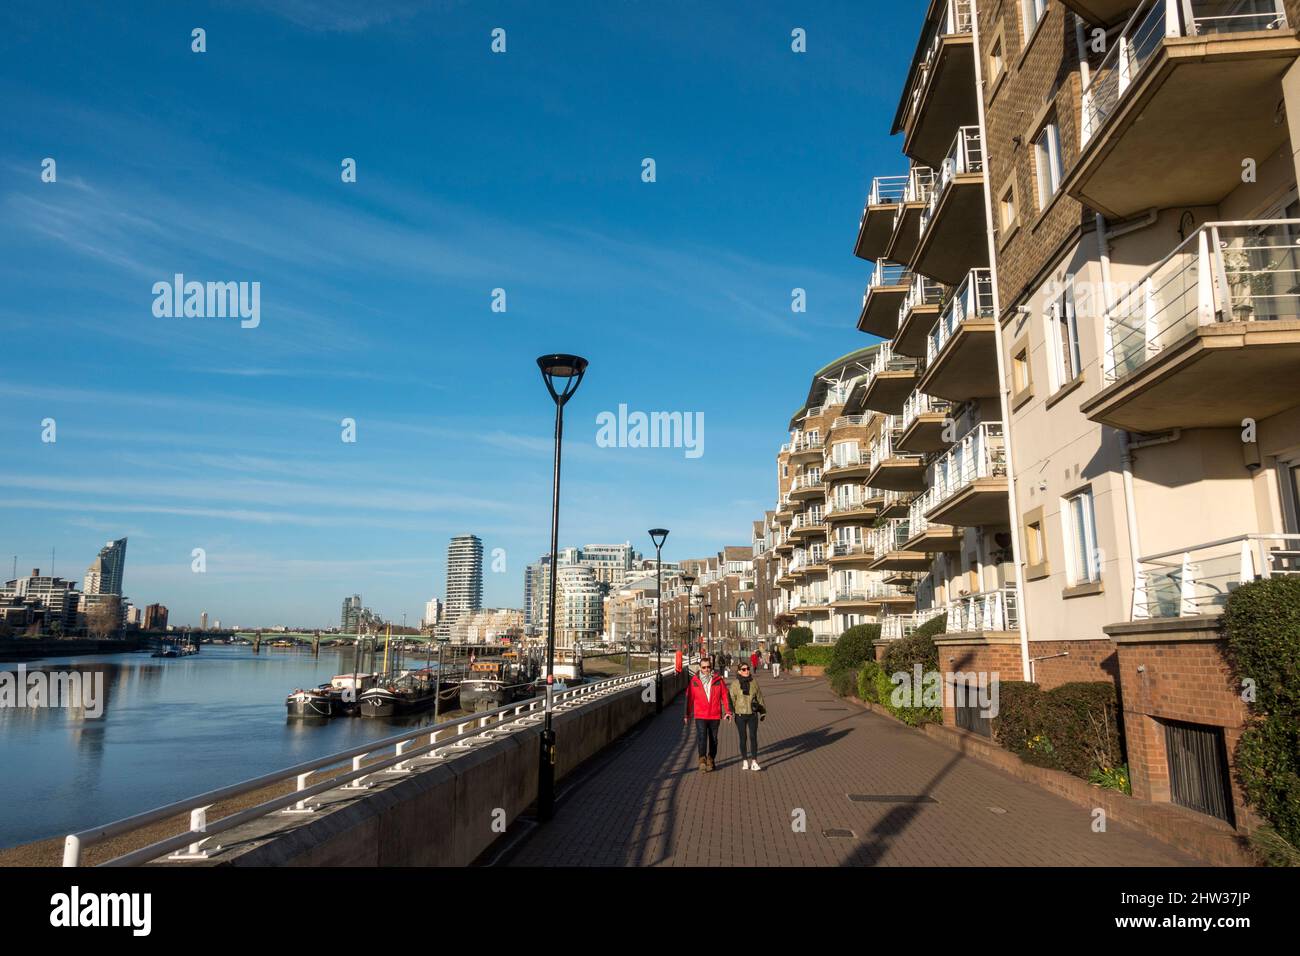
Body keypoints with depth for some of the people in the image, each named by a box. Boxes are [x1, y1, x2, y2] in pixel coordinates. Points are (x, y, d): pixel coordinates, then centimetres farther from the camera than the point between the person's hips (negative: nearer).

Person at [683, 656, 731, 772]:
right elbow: (689, 698, 3)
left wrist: (727, 711, -2)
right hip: (700, 715, -2)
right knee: (701, 737, -15)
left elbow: (725, 696, 3)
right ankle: (702, 759, -16)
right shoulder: (694, 681, -1)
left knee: (713, 739, 10)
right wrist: (687, 715, 6)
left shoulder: (718, 680, 1)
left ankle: (711, 759, 24)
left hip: (715, 715, 2)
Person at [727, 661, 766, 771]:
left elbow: (759, 697, 11)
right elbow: (731, 698, -5)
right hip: (740, 715, -1)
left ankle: (754, 762, 2)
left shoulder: (754, 682, 3)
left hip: (752, 714, 1)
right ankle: (745, 761, 19)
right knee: (743, 738, 7)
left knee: (753, 737, -3)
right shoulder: (735, 684, -4)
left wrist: (762, 712, 15)